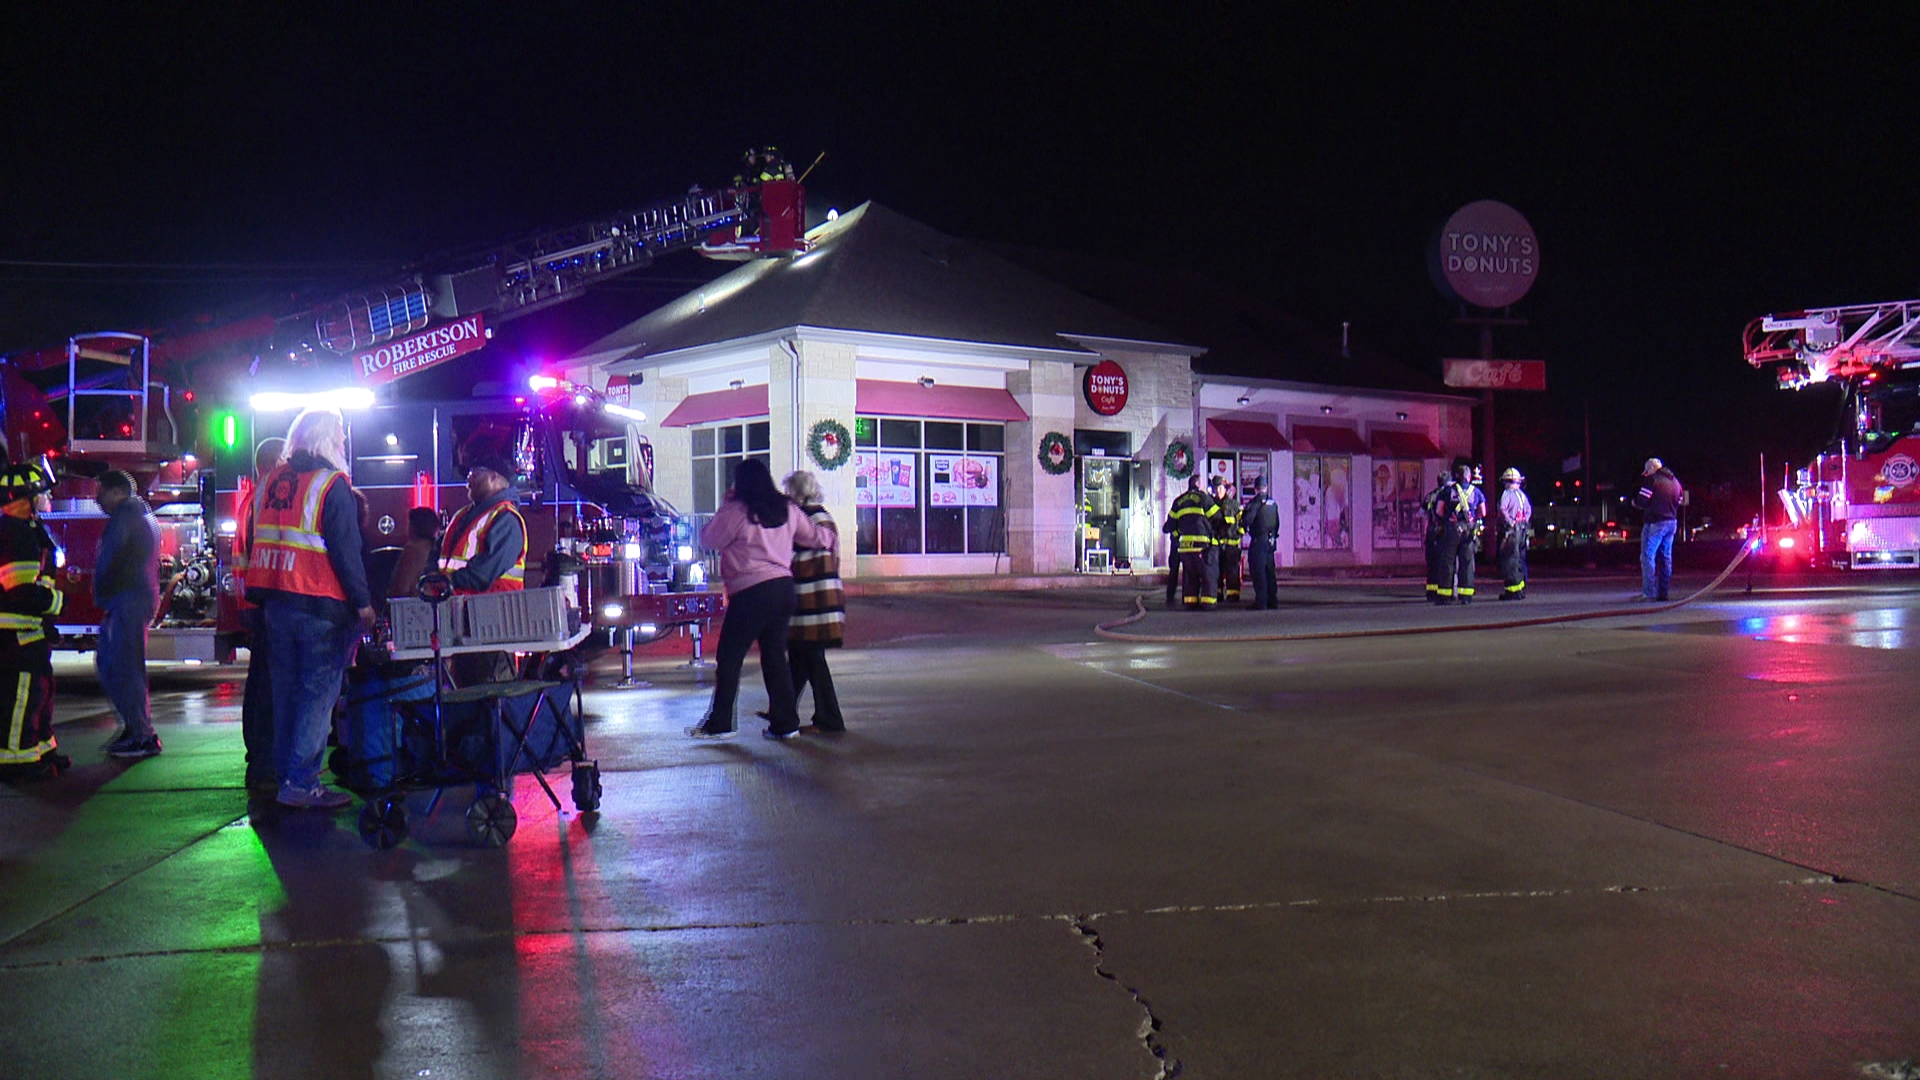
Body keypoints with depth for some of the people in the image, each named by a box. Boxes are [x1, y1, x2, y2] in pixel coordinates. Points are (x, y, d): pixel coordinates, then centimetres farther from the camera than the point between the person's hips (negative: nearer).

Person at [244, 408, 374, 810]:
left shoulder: (272, 481, 12)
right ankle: (302, 783, -5)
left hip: (274, 602, 7)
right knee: (319, 690, -3)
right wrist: (363, 603, -9)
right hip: (320, 604, -7)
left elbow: (259, 543, 17)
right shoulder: (333, 485, -10)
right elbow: (346, 551, -14)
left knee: (286, 689, 14)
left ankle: (284, 774, 20)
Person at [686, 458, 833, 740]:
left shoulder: (735, 510, -8)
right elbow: (812, 536, 19)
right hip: (784, 587, 6)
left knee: (729, 657, 2)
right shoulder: (787, 509, 10)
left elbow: (710, 540, 1)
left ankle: (719, 723, 4)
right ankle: (785, 723, 11)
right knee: (775, 656, 11)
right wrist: (833, 541, 40)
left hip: (751, 592, -6)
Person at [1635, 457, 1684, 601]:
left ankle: (1649, 593, -15)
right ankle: (1663, 592, 14)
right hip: (1672, 522, 8)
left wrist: (1635, 501, 7)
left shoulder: (1652, 479, -8)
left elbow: (1642, 501, -13)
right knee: (1666, 557, 12)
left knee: (1647, 556, -8)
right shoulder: (1675, 481, 16)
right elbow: (1680, 500, 20)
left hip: (1655, 523, -8)